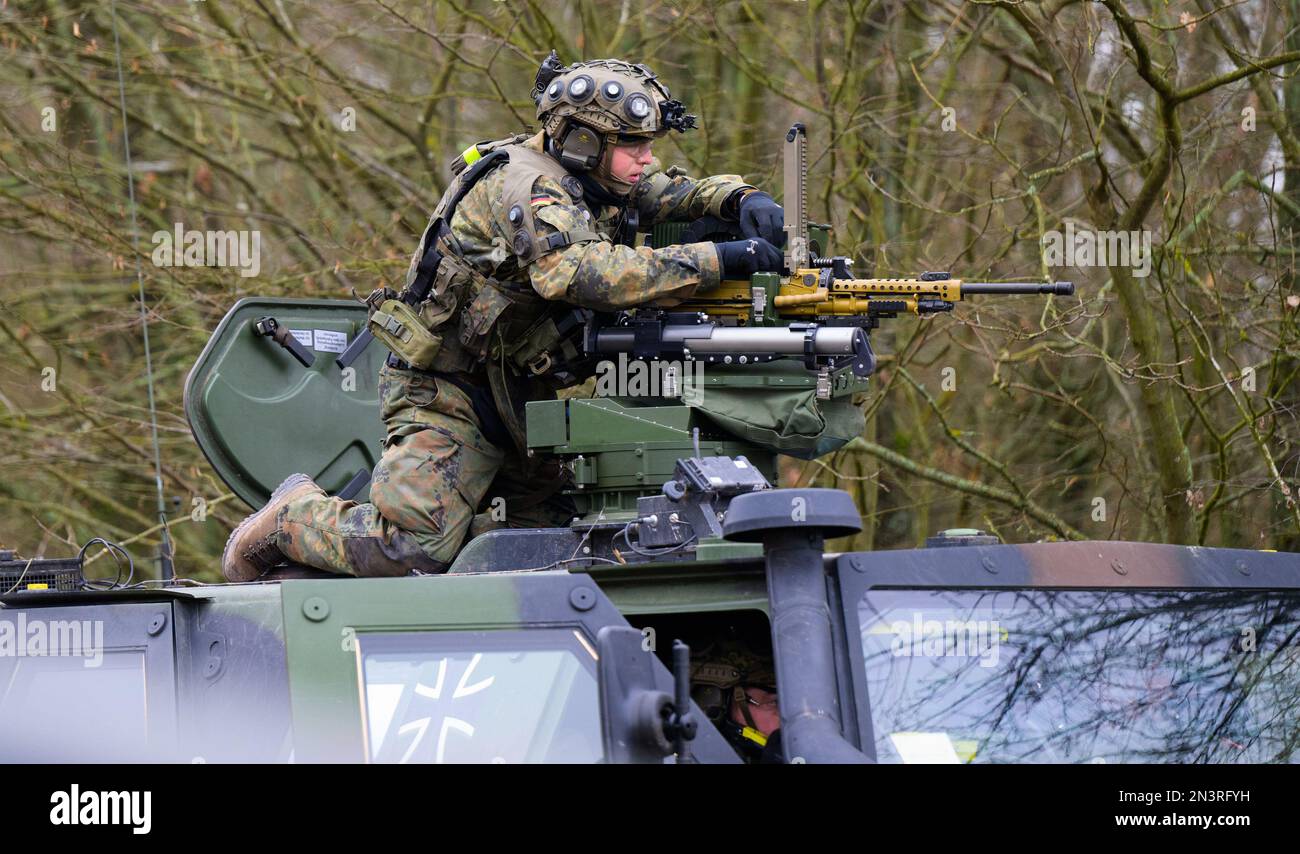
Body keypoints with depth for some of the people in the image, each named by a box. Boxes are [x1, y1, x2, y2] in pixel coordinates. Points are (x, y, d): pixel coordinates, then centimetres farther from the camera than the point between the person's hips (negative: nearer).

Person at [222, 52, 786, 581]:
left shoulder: (607, 183, 4)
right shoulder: (527, 186, -23)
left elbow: (689, 193, 14)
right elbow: (579, 272, -41)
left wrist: (743, 200, -13)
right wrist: (718, 261, -43)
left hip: (520, 393, 9)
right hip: (446, 393, -9)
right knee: (412, 552, -19)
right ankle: (292, 518, 8)